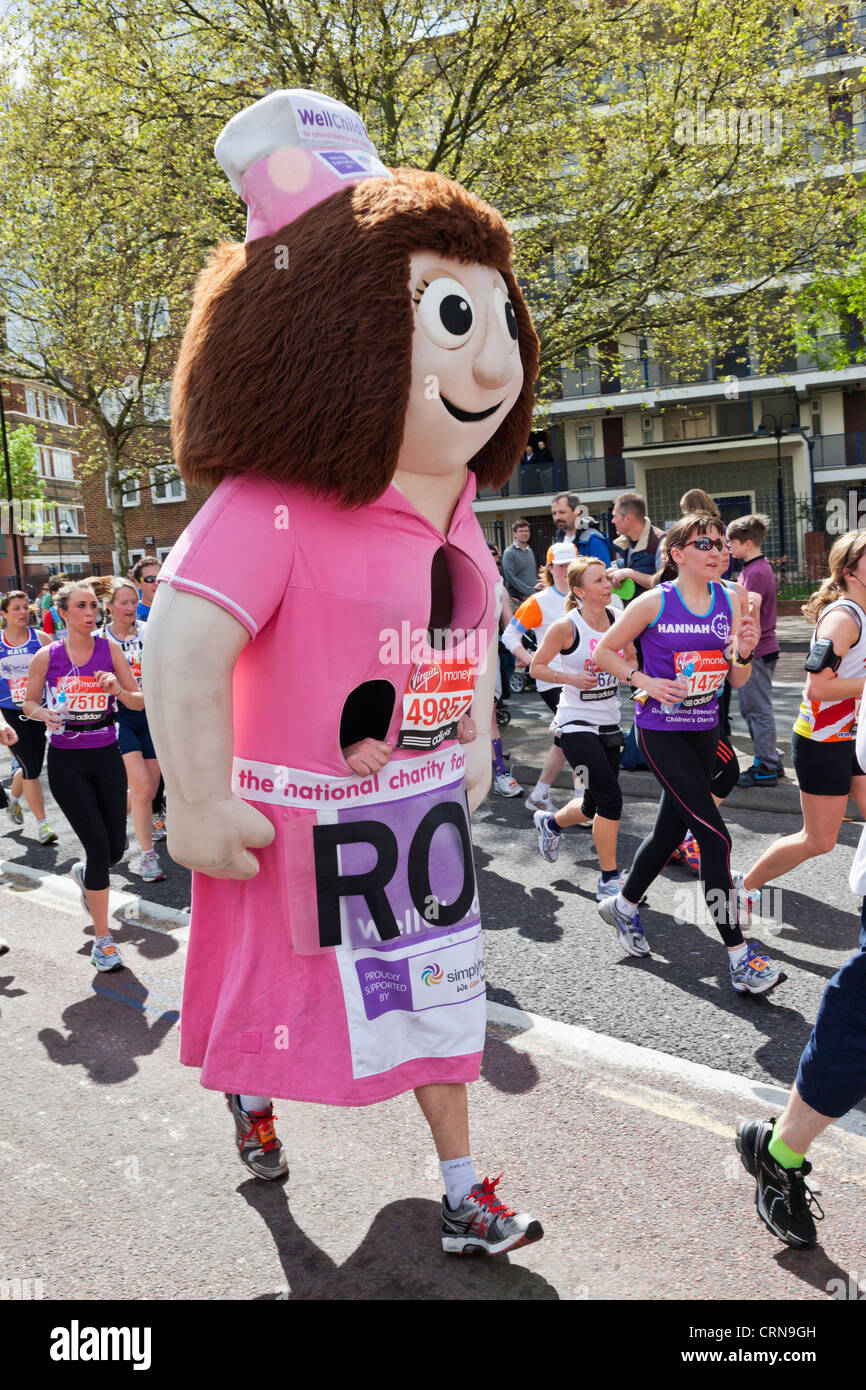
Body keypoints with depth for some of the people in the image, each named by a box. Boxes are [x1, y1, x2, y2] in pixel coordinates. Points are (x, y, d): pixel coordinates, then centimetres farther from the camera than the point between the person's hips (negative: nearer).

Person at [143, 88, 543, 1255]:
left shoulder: (453, 506, 2)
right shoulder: (271, 507, -26)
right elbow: (184, 645, -30)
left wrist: (476, 740, 15)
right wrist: (198, 809, -25)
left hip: (425, 808, 7)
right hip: (305, 819, -6)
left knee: (439, 994, 17)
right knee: (276, 987, 17)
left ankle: (462, 1197, 38)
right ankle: (250, 1090, 53)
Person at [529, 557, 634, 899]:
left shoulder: (617, 618, 2)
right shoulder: (566, 627, -14)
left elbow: (631, 658, 16)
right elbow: (536, 667, -6)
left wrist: (629, 672, -5)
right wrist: (571, 678, -20)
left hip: (609, 723, 6)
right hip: (577, 725, -6)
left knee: (594, 807, 14)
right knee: (610, 800, -14)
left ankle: (551, 822, 47)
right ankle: (609, 880, 3)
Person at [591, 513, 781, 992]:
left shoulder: (730, 601, 4)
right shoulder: (654, 603, -10)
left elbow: (738, 680, 5)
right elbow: (604, 652, -2)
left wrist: (744, 652, -16)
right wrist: (645, 682, -14)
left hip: (704, 729, 6)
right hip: (661, 731, -6)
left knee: (672, 828, 16)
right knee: (715, 836, -11)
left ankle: (622, 905, 41)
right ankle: (740, 956, -3)